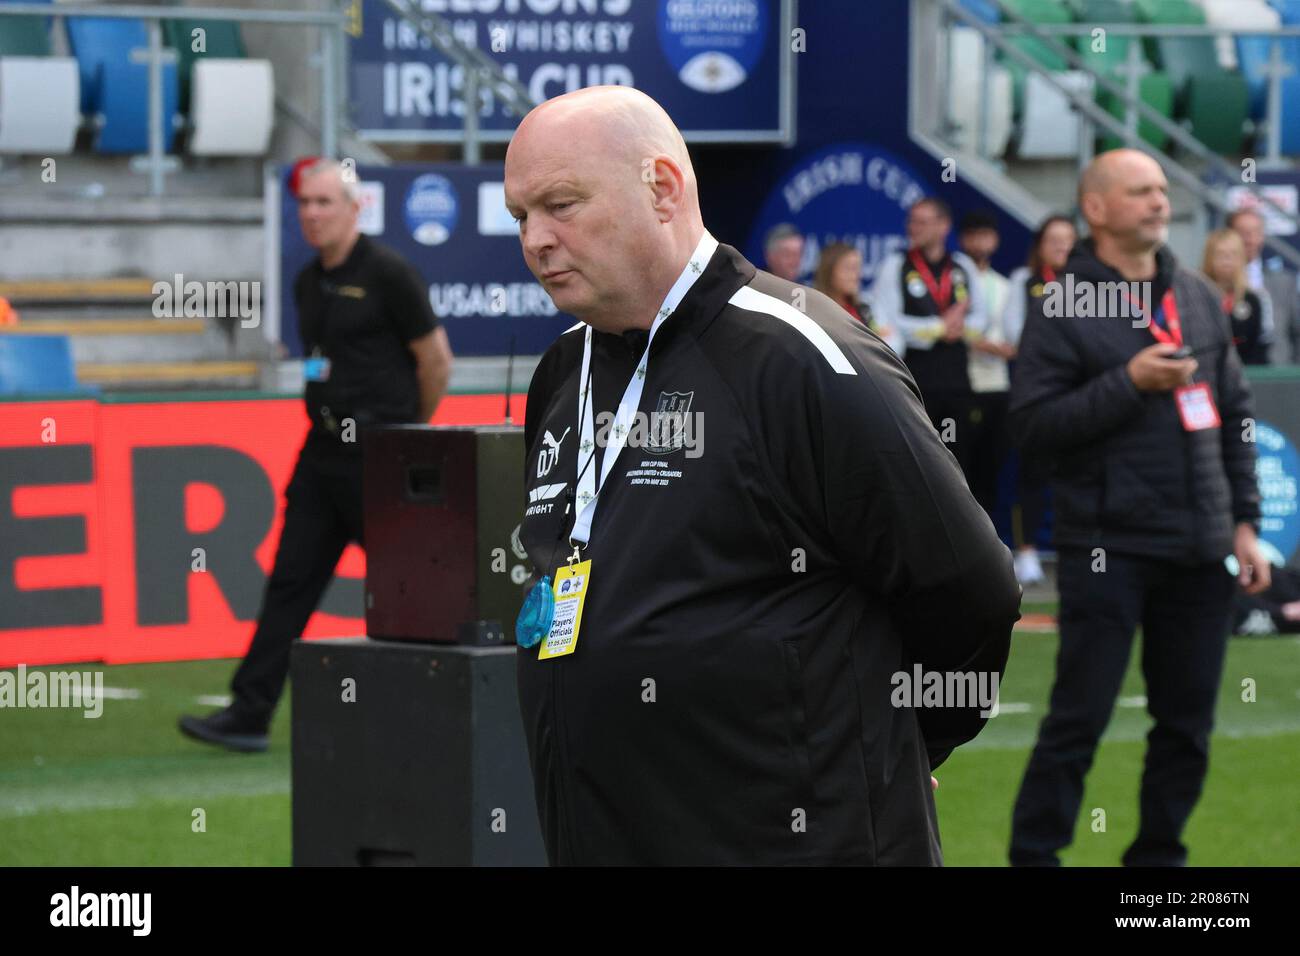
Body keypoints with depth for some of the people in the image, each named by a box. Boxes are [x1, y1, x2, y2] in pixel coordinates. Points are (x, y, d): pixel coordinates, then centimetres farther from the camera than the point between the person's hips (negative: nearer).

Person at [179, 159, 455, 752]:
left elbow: (436, 360, -4)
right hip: (323, 451, 7)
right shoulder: (308, 284, 13)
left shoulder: (387, 274, -9)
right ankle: (249, 714, 0)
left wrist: (409, 432, 7)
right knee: (290, 579, 2)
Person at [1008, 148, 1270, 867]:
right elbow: (1032, 422, -13)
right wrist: (1128, 383, -20)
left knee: (1188, 722, 9)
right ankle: (1034, 855, 5)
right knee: (1079, 718, -3)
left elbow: (1234, 414, 15)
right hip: (1108, 547, -5)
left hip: (1199, 552, 6)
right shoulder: (1063, 309, -6)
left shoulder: (1199, 298, 12)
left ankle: (1159, 855, 21)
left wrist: (1244, 522, 10)